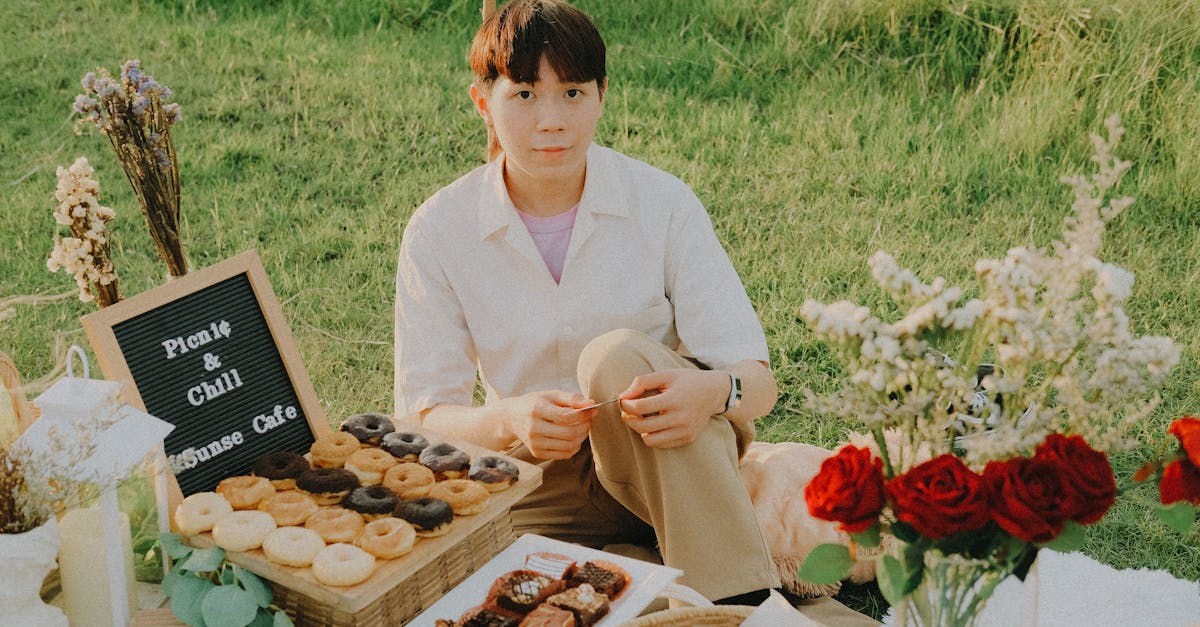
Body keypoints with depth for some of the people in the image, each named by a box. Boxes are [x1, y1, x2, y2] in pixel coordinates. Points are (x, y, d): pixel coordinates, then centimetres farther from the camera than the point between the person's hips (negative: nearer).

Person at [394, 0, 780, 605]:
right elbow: (424, 414, -8)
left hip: (680, 461, 0)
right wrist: (508, 420, -31)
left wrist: (713, 390, -37)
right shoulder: (438, 231, -6)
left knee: (617, 355, -33)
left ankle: (747, 602, -31)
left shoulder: (662, 203, -8)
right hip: (539, 481, 1)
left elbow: (757, 380, -11)